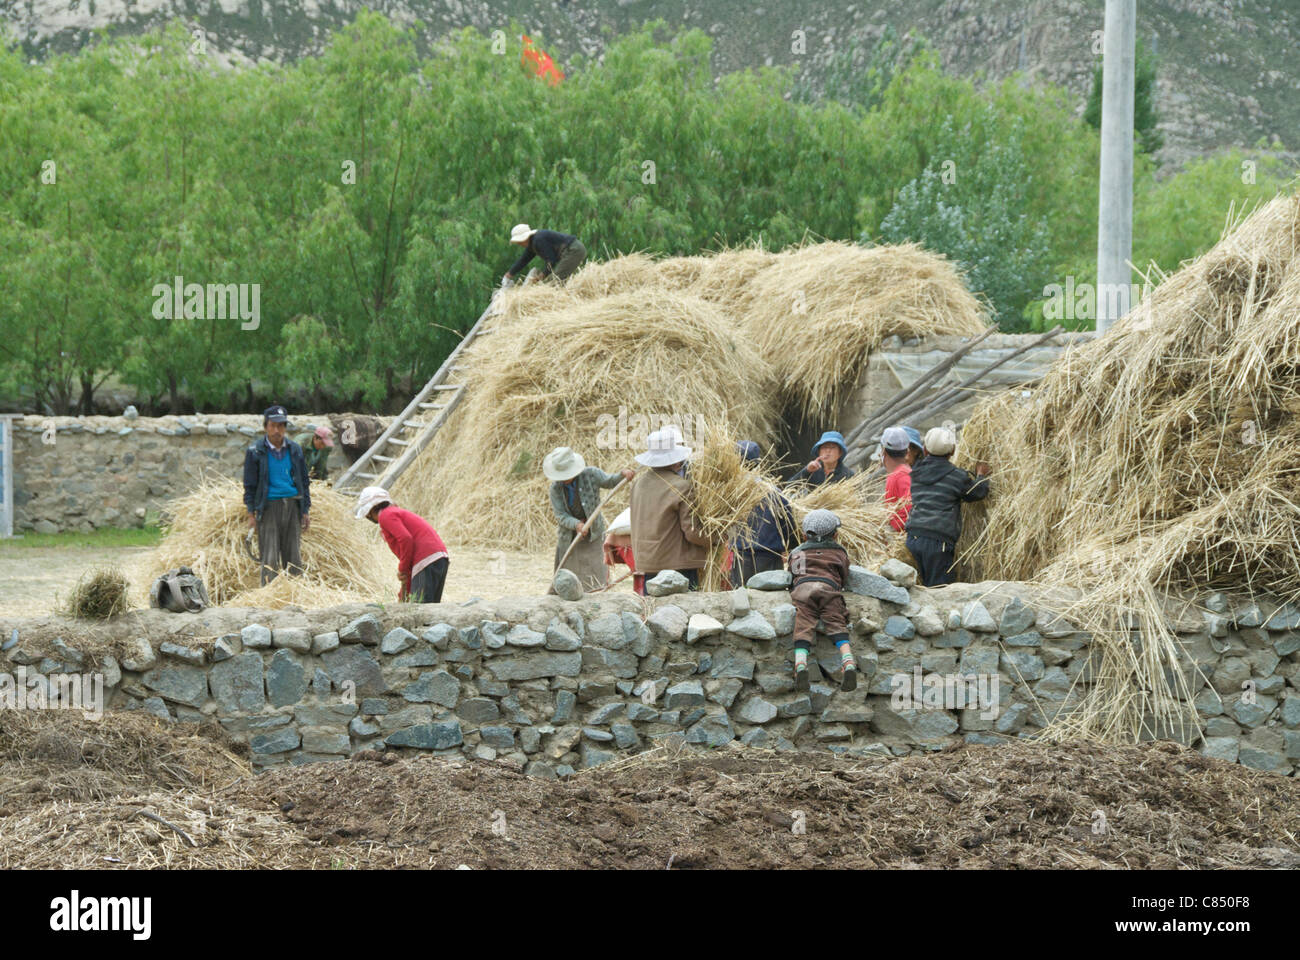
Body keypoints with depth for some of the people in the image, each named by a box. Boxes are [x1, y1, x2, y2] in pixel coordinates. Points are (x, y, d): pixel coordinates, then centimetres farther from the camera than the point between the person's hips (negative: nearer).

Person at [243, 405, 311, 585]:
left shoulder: (294, 450, 10)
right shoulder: (256, 452, 0)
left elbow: (303, 481, 16)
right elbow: (250, 485, 2)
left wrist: (306, 511, 11)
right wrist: (251, 514, -3)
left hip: (292, 506, 4)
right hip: (268, 507, -4)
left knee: (294, 557, 4)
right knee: (269, 559, -6)